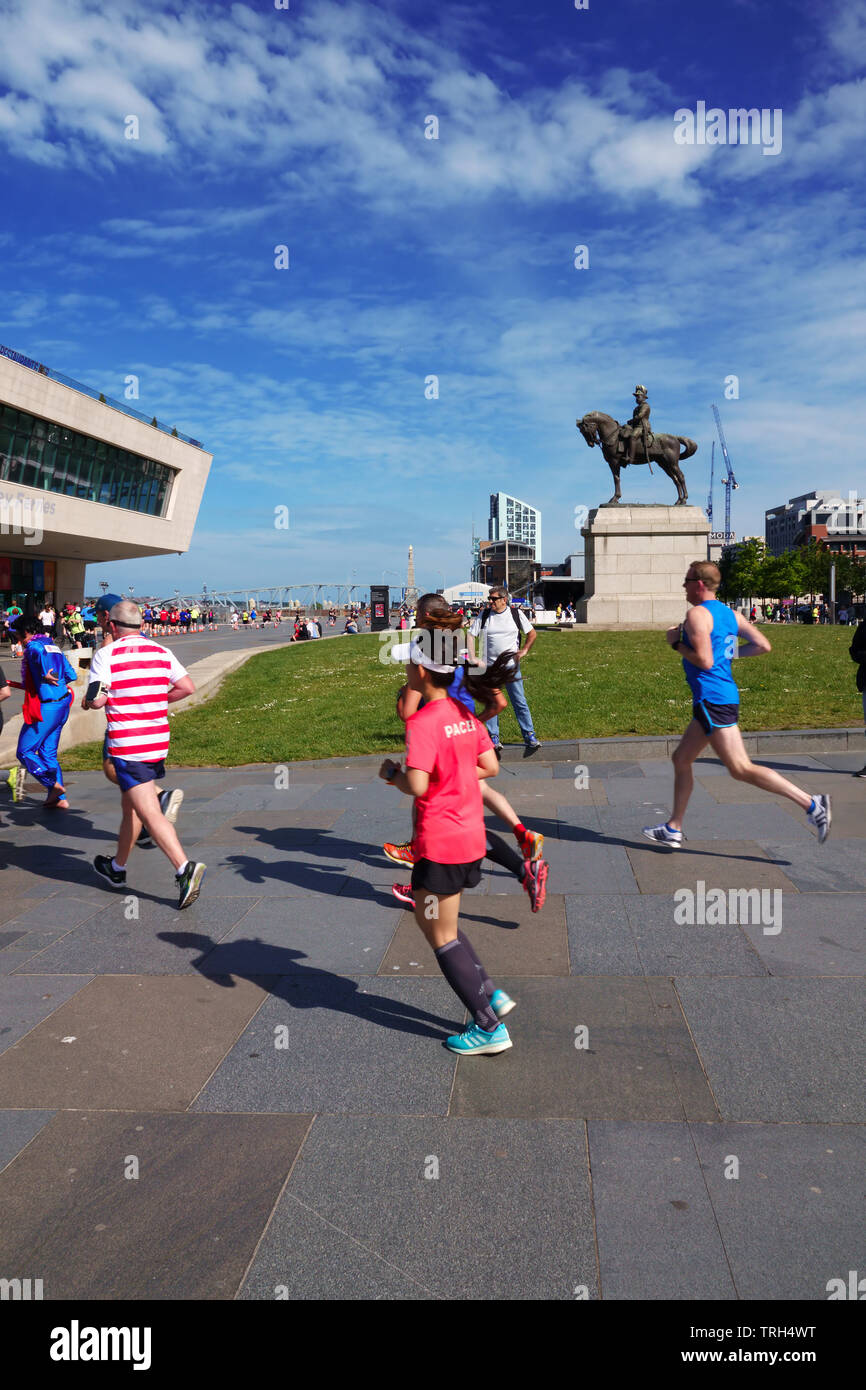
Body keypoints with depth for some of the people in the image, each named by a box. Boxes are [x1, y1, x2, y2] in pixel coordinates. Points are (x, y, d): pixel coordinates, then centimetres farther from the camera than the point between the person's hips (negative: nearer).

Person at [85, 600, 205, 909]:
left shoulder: (106, 655, -7)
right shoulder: (161, 651, 6)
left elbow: (97, 699, -15)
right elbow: (187, 687, 4)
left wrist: (87, 701, 8)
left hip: (126, 744, -6)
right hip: (159, 741, 6)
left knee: (150, 814, -9)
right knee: (131, 805, 22)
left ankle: (184, 869, -24)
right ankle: (117, 868, 37)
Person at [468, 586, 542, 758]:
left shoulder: (516, 614, 3)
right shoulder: (483, 616, 3)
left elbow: (532, 633, 13)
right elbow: (470, 636, 4)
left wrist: (524, 650, 2)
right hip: (489, 666, 1)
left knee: (519, 703, -2)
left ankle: (530, 738, 3)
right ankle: (494, 740, 9)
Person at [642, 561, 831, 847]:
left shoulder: (697, 614, -12)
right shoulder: (729, 613, 14)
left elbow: (704, 661, -22)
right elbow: (763, 645, 11)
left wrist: (676, 643, -8)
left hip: (712, 701, -10)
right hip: (725, 695, 10)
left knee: (741, 769, -10)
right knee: (681, 759, 17)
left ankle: (811, 804, -13)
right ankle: (673, 829, 23)